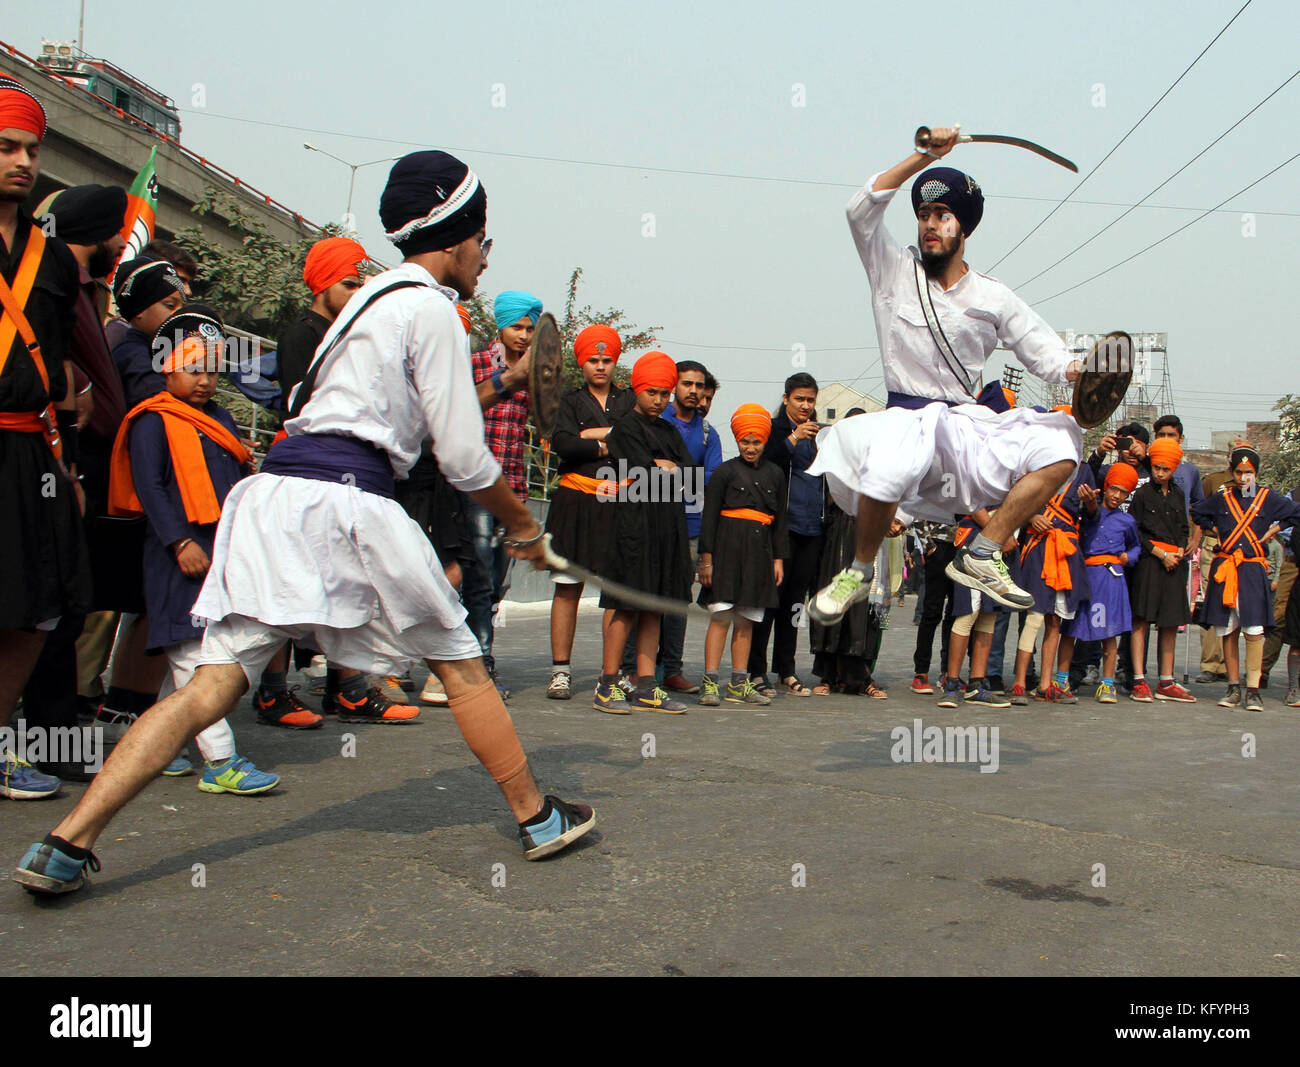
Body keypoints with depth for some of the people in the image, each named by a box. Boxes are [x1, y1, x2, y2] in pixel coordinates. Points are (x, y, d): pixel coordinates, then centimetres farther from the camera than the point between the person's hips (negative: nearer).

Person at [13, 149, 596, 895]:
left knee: (214, 686, 1)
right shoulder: (431, 308, -2)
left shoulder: (376, 298, 25)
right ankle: (538, 818, 21)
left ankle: (68, 843, -6)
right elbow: (465, 461, -3)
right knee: (460, 663, 9)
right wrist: (523, 525, 11)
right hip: (345, 503, -7)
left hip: (274, 498, 7)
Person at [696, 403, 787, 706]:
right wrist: (706, 558, -6)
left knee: (746, 620, 7)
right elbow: (709, 516, -1)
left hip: (759, 552, 4)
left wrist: (779, 558, 12)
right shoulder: (725, 471, 1)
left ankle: (739, 684, 11)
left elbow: (780, 520, 17)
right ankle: (710, 683, -5)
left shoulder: (775, 474, 13)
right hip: (728, 548, -4)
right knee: (721, 616, -7)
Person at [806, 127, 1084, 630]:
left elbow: (1043, 350, 7)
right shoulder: (895, 272, 8)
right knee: (889, 472, -38)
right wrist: (926, 154, -6)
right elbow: (862, 209, -4)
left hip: (971, 427, 3)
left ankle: (982, 554, -12)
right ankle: (860, 570, -10)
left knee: (1058, 451, -19)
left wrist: (1074, 371, -16)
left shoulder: (992, 297, 11)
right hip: (907, 418, -3)